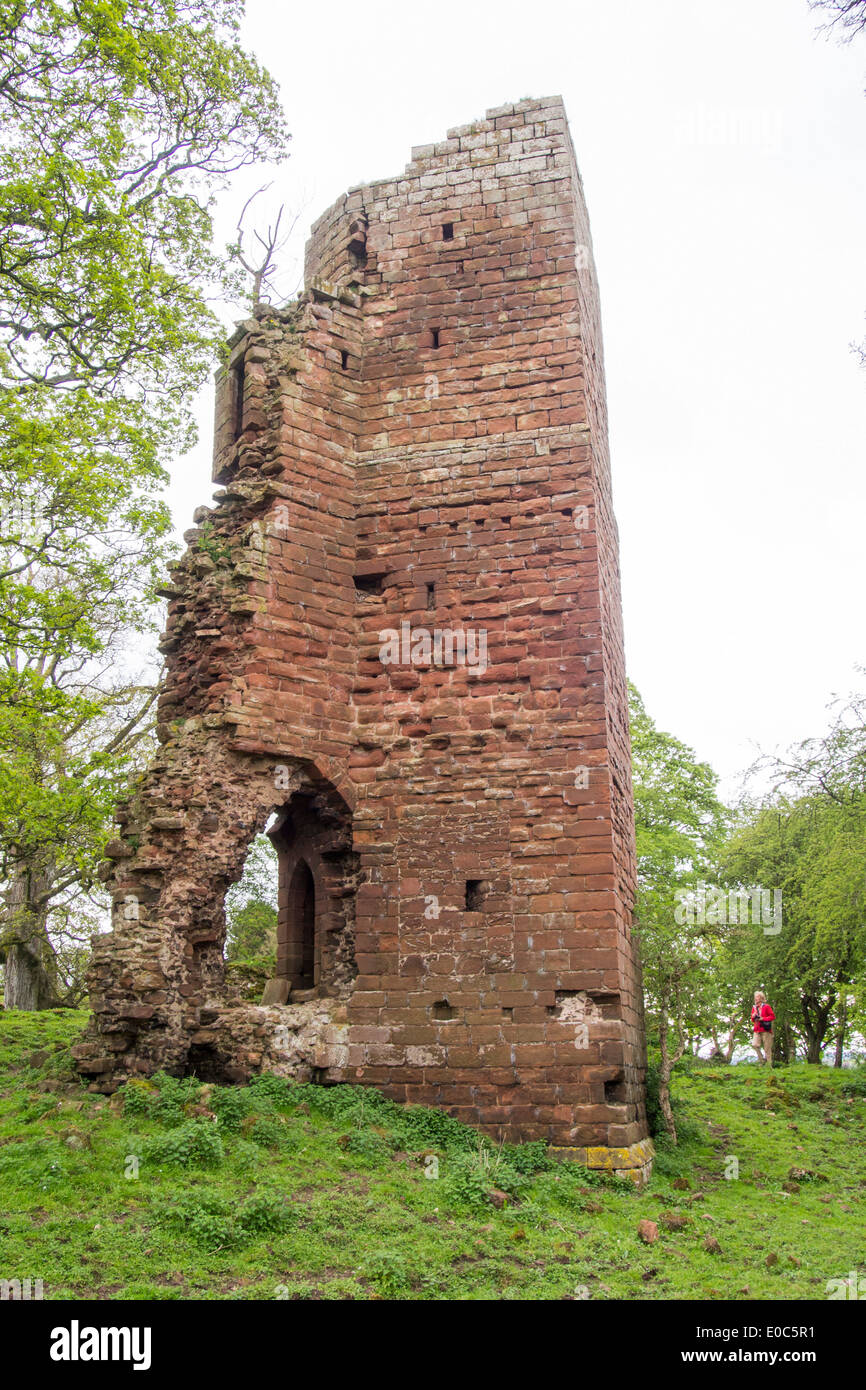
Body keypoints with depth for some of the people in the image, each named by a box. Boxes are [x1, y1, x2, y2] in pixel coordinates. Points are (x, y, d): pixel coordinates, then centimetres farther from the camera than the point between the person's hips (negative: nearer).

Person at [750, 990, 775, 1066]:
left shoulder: (766, 1006, 0)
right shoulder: (754, 1007, 17)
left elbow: (773, 1016, -4)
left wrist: (762, 1019, -12)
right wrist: (753, 1017, 1)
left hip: (765, 1030, -4)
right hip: (756, 1030, 4)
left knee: (767, 1048, -4)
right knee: (755, 1045, -16)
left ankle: (769, 1065, 5)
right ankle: (762, 1059, 0)